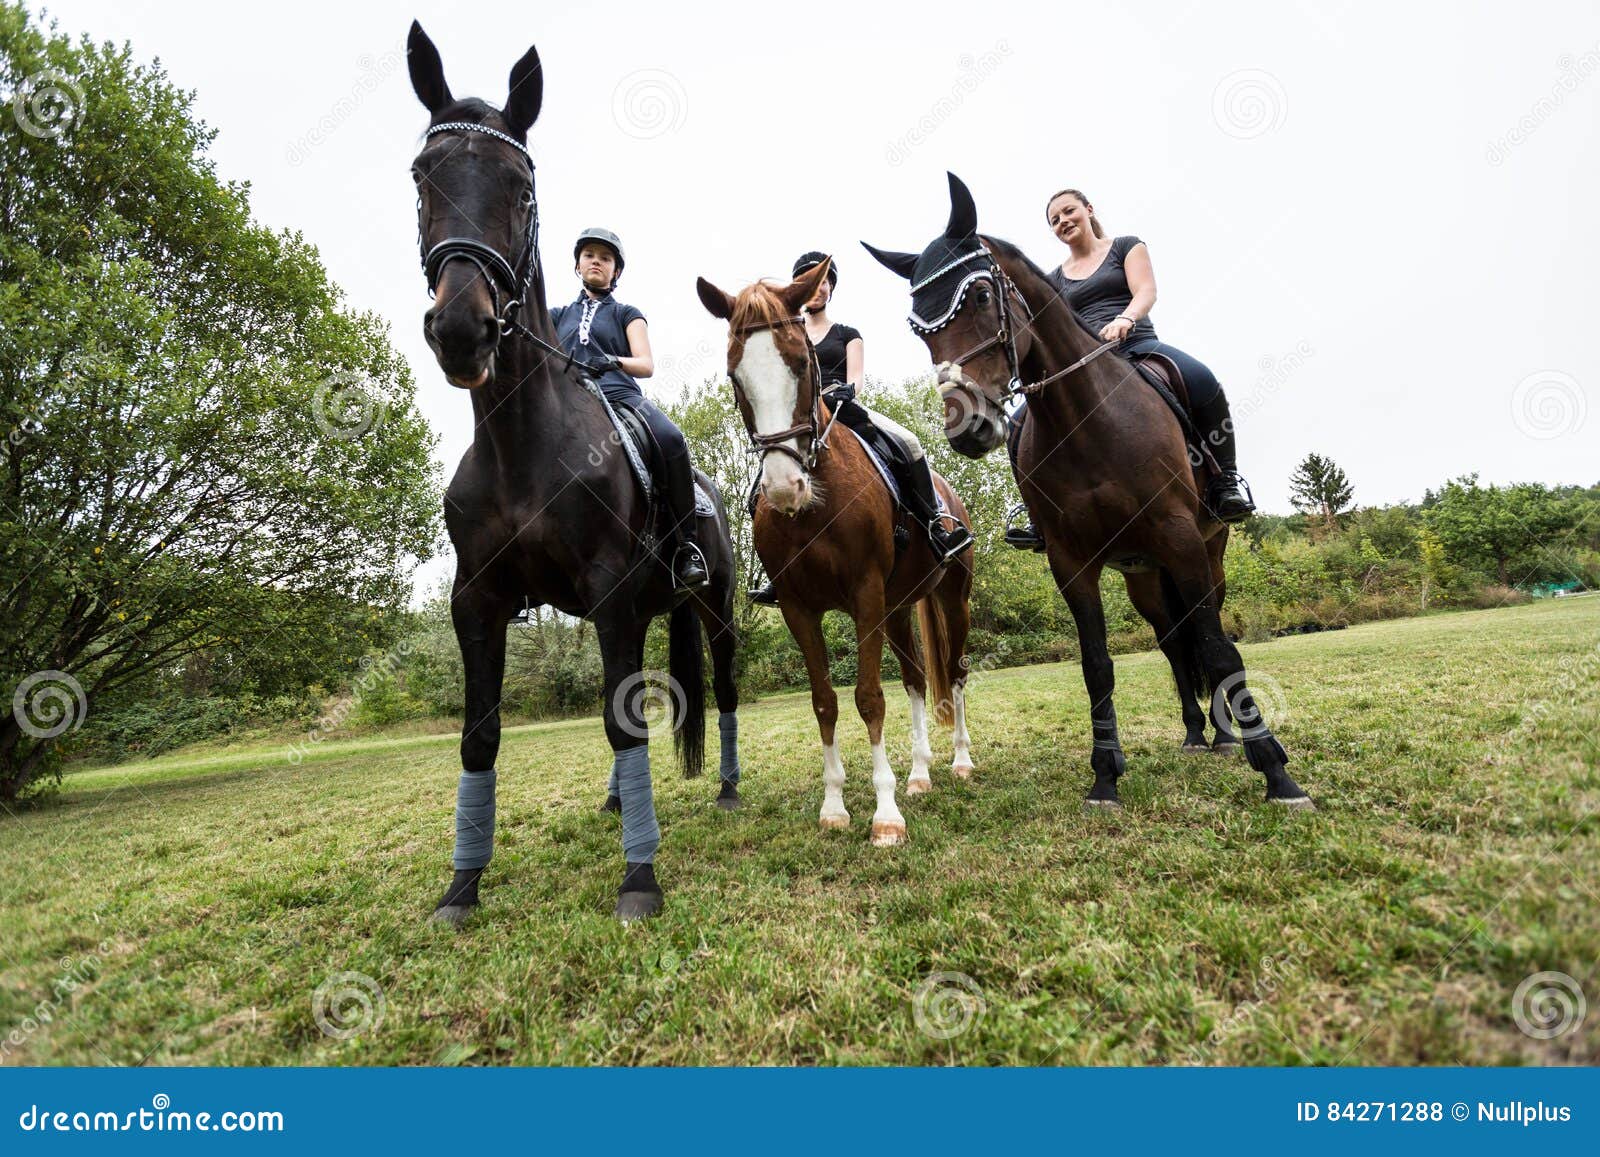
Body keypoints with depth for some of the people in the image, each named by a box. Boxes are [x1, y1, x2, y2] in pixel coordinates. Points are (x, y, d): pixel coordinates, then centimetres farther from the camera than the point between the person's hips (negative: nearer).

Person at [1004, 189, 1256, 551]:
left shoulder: (1126, 247, 15)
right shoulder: (1055, 279, 22)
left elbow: (1146, 292, -3)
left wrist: (1125, 318, -26)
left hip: (1137, 346, -3)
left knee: (1202, 381, -35)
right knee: (1018, 427, -20)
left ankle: (1226, 479, -18)